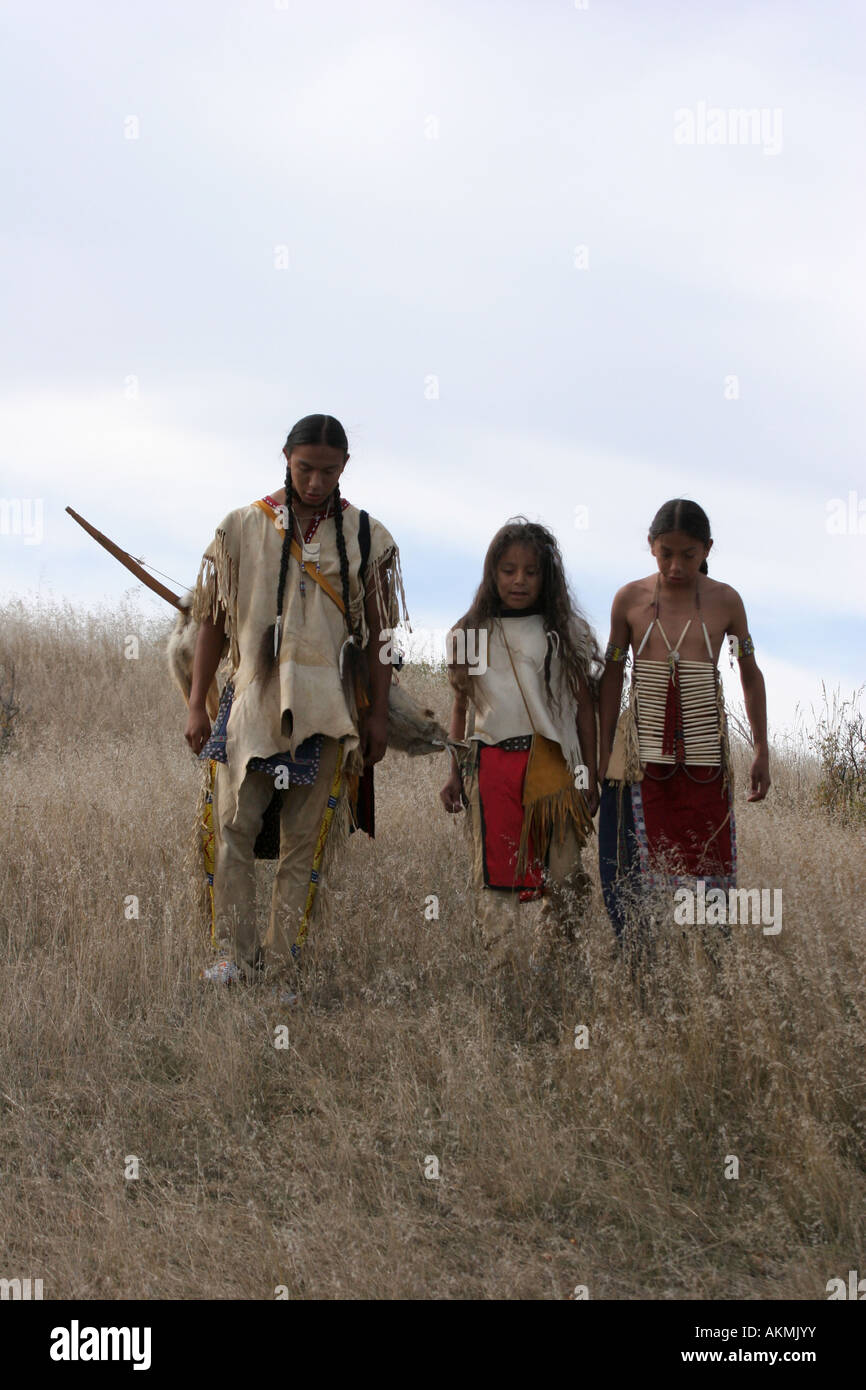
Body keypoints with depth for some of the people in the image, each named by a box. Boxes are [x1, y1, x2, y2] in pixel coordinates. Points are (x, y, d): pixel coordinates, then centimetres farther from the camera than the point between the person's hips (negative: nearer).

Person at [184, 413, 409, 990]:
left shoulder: (368, 537, 5)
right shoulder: (241, 528, 5)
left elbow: (378, 634, 7)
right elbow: (214, 620, 8)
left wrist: (378, 714, 2)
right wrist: (197, 704, 5)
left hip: (327, 709, 0)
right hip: (252, 700, 0)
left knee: (308, 839, 0)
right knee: (235, 827, -8)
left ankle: (282, 963, 5)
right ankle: (234, 957, -5)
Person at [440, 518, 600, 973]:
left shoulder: (566, 632, 8)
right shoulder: (470, 634, 11)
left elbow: (584, 706, 9)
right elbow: (461, 707, 15)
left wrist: (590, 776, 4)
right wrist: (455, 773, 11)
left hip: (553, 764, -1)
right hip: (491, 764, 1)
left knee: (561, 875, -4)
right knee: (496, 877, -2)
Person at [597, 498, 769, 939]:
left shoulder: (725, 601, 1)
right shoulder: (630, 599, 1)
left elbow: (751, 676, 12)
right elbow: (612, 676, 8)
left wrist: (761, 751, 12)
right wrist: (603, 754, 7)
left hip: (704, 758, 0)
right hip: (642, 755, 0)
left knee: (706, 864, 0)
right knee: (641, 869, -2)